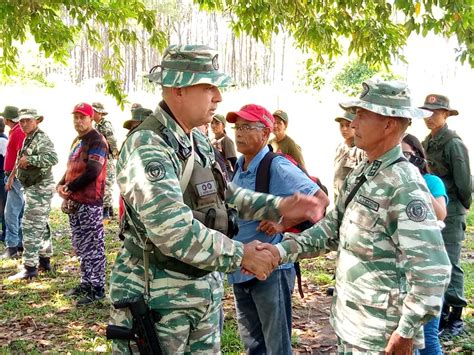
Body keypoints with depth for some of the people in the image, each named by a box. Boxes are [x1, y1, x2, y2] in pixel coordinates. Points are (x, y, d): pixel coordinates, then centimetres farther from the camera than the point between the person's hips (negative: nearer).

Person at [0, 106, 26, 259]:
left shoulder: (19, 132, -15)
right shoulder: (15, 131, 14)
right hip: (14, 177, 10)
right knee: (19, 213, 13)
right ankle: (20, 243, 20)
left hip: (16, 178, -10)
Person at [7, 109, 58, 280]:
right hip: (34, 188, 11)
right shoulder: (28, 139, 15)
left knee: (31, 227, -11)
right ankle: (44, 261, 27)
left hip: (40, 188, -11)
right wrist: (13, 173, 17)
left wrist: (29, 159, -29)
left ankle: (30, 267, -7)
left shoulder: (41, 139, -16)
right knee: (41, 225, 17)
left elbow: (53, 158, -32)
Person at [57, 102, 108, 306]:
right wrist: (61, 185, 3)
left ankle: (98, 289, 1)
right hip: (74, 201, 9)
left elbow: (92, 172, -19)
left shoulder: (97, 141, -10)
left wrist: (70, 188, -12)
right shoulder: (77, 141, 18)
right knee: (80, 246, 15)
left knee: (93, 246, -5)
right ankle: (86, 282, 26)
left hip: (90, 202, -9)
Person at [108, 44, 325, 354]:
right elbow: (175, 231, -30)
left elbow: (226, 194, 20)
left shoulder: (198, 141, 8)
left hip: (205, 290, 9)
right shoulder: (147, 147, -23)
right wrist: (240, 255, -22)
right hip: (157, 297, -8)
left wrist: (279, 207, 9)